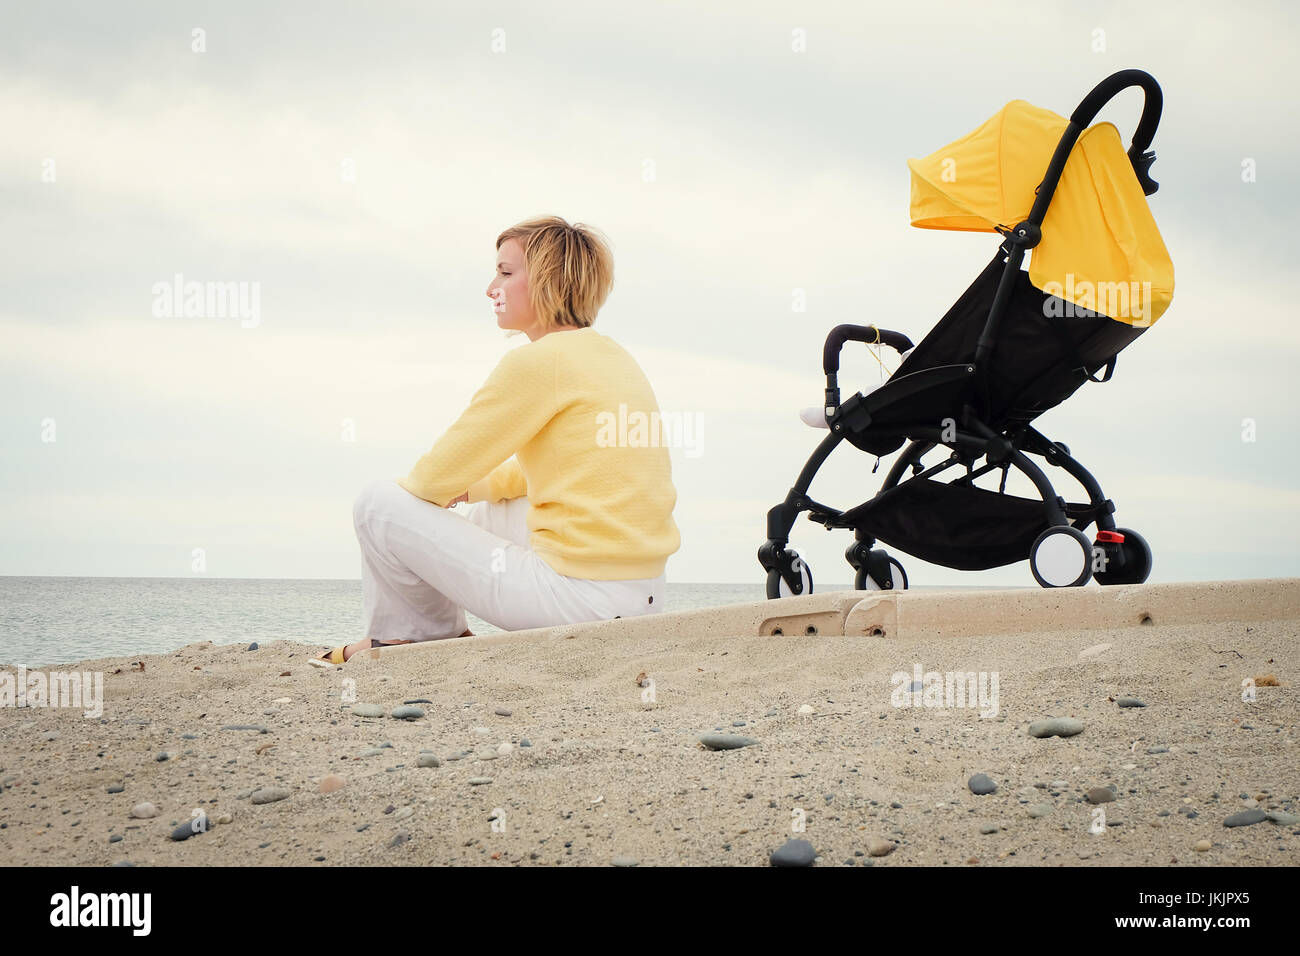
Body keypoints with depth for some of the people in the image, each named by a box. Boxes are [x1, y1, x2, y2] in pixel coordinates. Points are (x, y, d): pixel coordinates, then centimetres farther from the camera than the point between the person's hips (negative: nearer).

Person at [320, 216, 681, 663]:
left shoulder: (537, 361, -13)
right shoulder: (615, 357, 13)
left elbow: (439, 476, -7)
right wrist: (466, 489, 23)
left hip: (576, 597, -9)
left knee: (378, 504, 1)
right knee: (478, 513, 33)